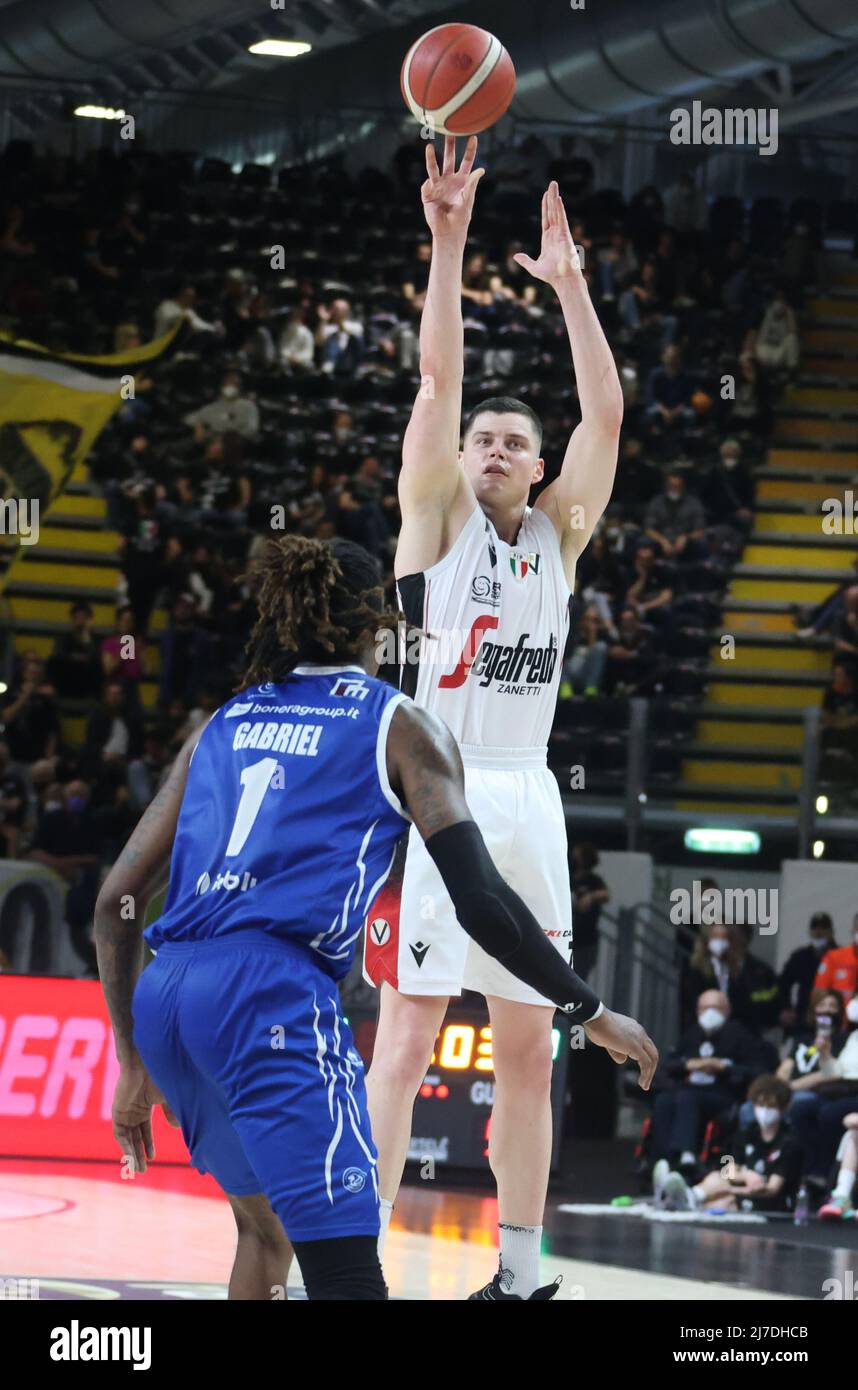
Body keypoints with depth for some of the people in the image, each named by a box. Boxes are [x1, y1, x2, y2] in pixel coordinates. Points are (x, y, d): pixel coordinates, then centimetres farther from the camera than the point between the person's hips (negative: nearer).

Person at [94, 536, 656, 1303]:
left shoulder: (222, 726, 23)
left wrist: (135, 1061, 26)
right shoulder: (400, 726, 9)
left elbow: (116, 901, 19)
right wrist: (593, 1014, 9)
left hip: (165, 991, 6)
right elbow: (481, 901, -2)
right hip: (276, 995, -6)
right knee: (346, 1273, -14)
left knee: (266, 1226, 27)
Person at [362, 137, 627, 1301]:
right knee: (406, 1037, -10)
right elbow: (438, 378, -8)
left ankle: (516, 1271, 11)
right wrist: (448, 245, -16)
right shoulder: (438, 518, 4)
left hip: (527, 800, 5)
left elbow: (606, 414, 6)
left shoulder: (558, 534, 14)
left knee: (528, 1049, 6)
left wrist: (569, 284, 1)